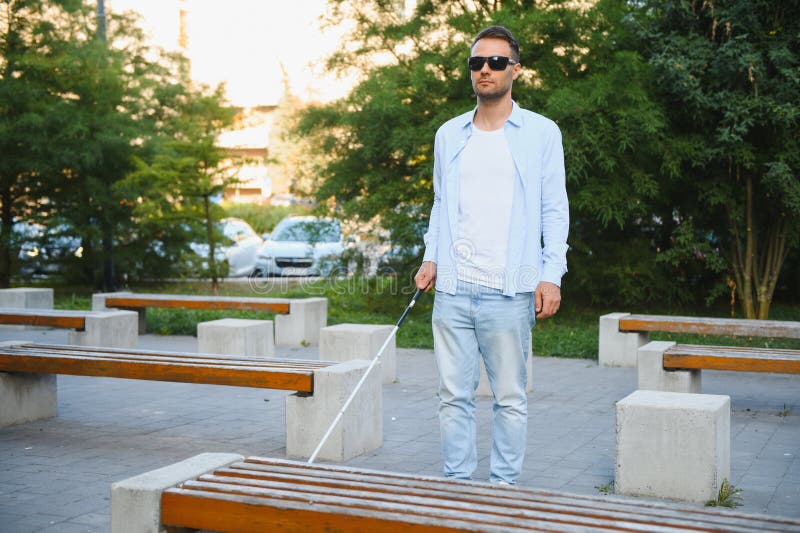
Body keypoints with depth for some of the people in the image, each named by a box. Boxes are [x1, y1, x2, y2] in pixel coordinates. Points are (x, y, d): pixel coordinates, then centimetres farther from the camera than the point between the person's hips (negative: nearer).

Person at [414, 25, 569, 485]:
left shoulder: (541, 133, 3)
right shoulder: (449, 134, 14)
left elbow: (554, 210, 2)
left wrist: (551, 275, -7)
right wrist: (431, 257, 7)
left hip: (509, 292, -3)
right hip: (452, 289, 3)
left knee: (510, 396, 3)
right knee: (455, 395, 5)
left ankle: (505, 487, 14)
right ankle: (458, 484, 16)